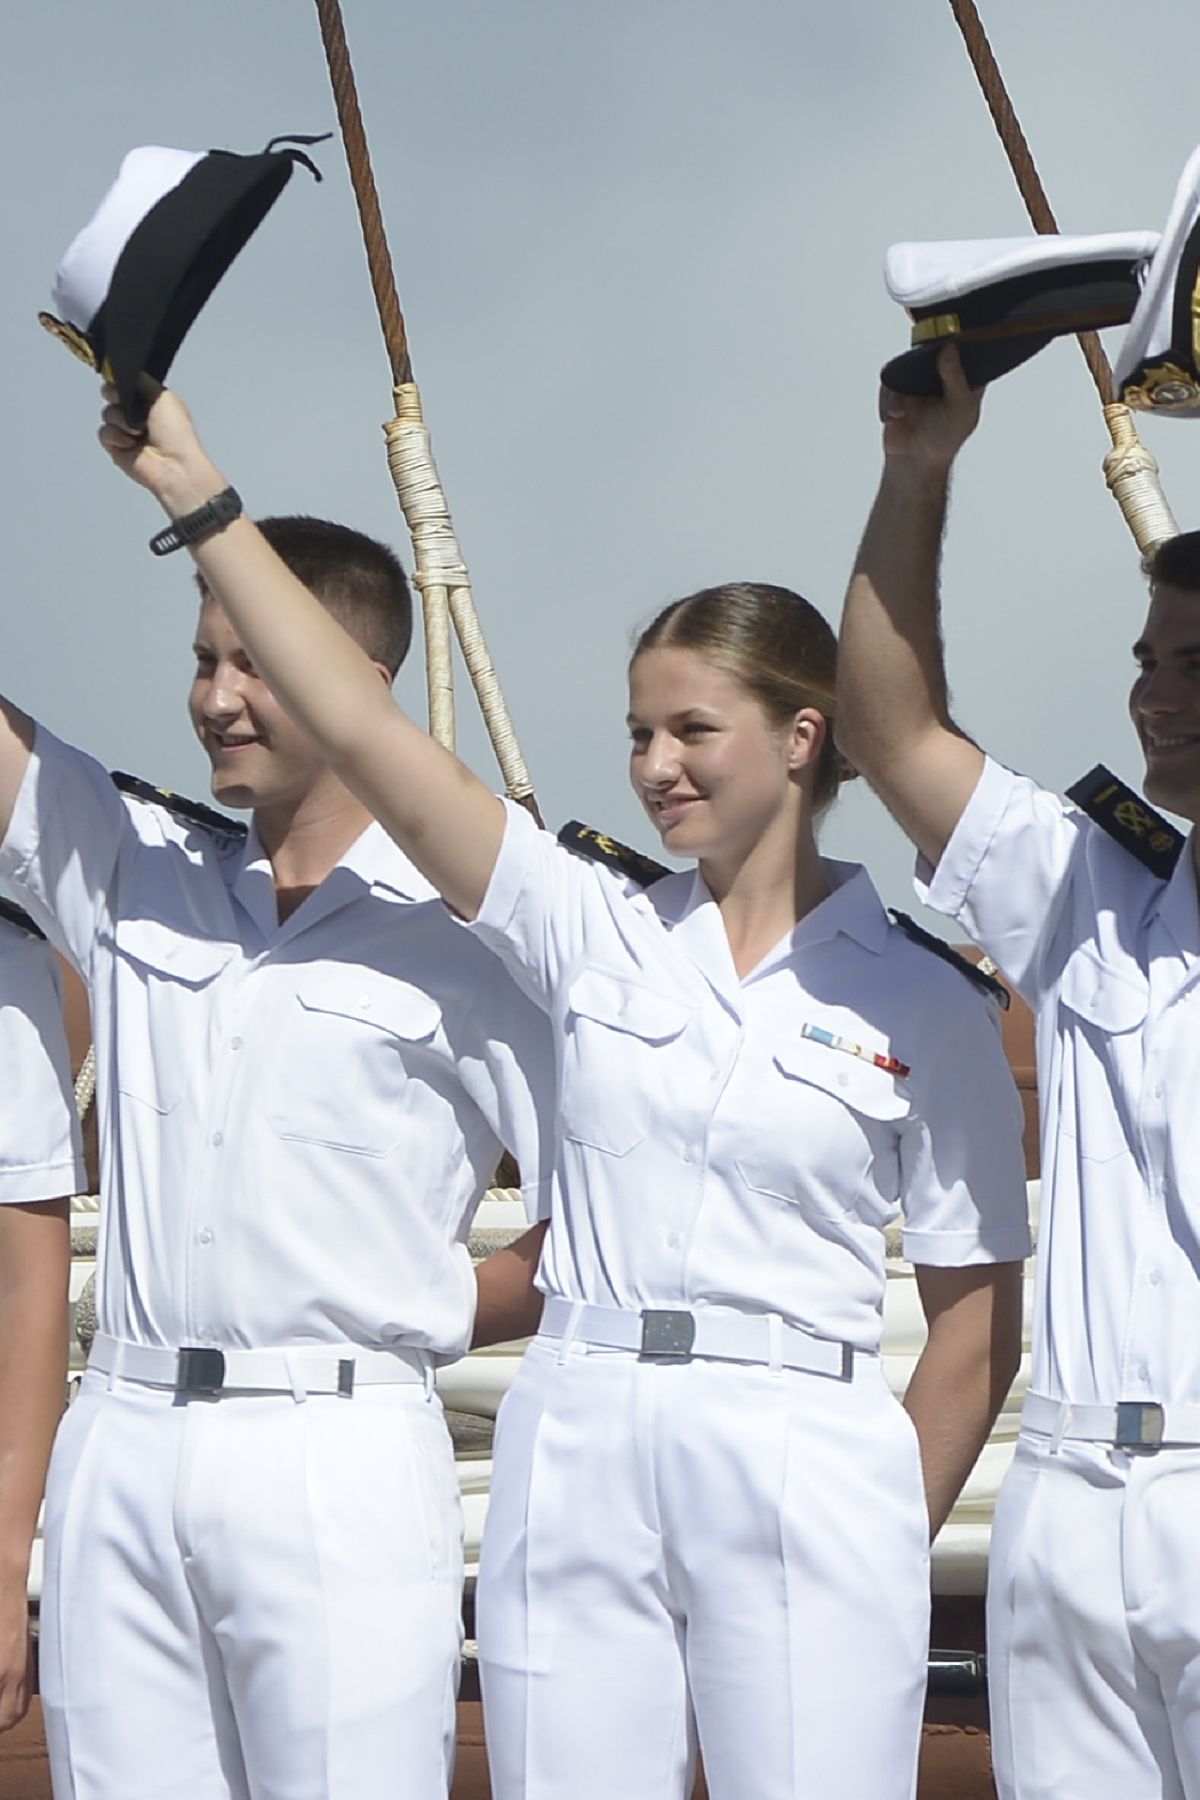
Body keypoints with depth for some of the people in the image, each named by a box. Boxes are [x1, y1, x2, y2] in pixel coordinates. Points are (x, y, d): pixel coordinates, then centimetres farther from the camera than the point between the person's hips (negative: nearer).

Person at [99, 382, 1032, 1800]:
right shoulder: (596, 933, 8)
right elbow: (361, 731, 1)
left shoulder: (925, 1005, 3)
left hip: (800, 1465, -2)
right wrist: (197, 500, -4)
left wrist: (890, 1543, -2)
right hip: (574, 1456, 3)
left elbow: (977, 1319, 5)